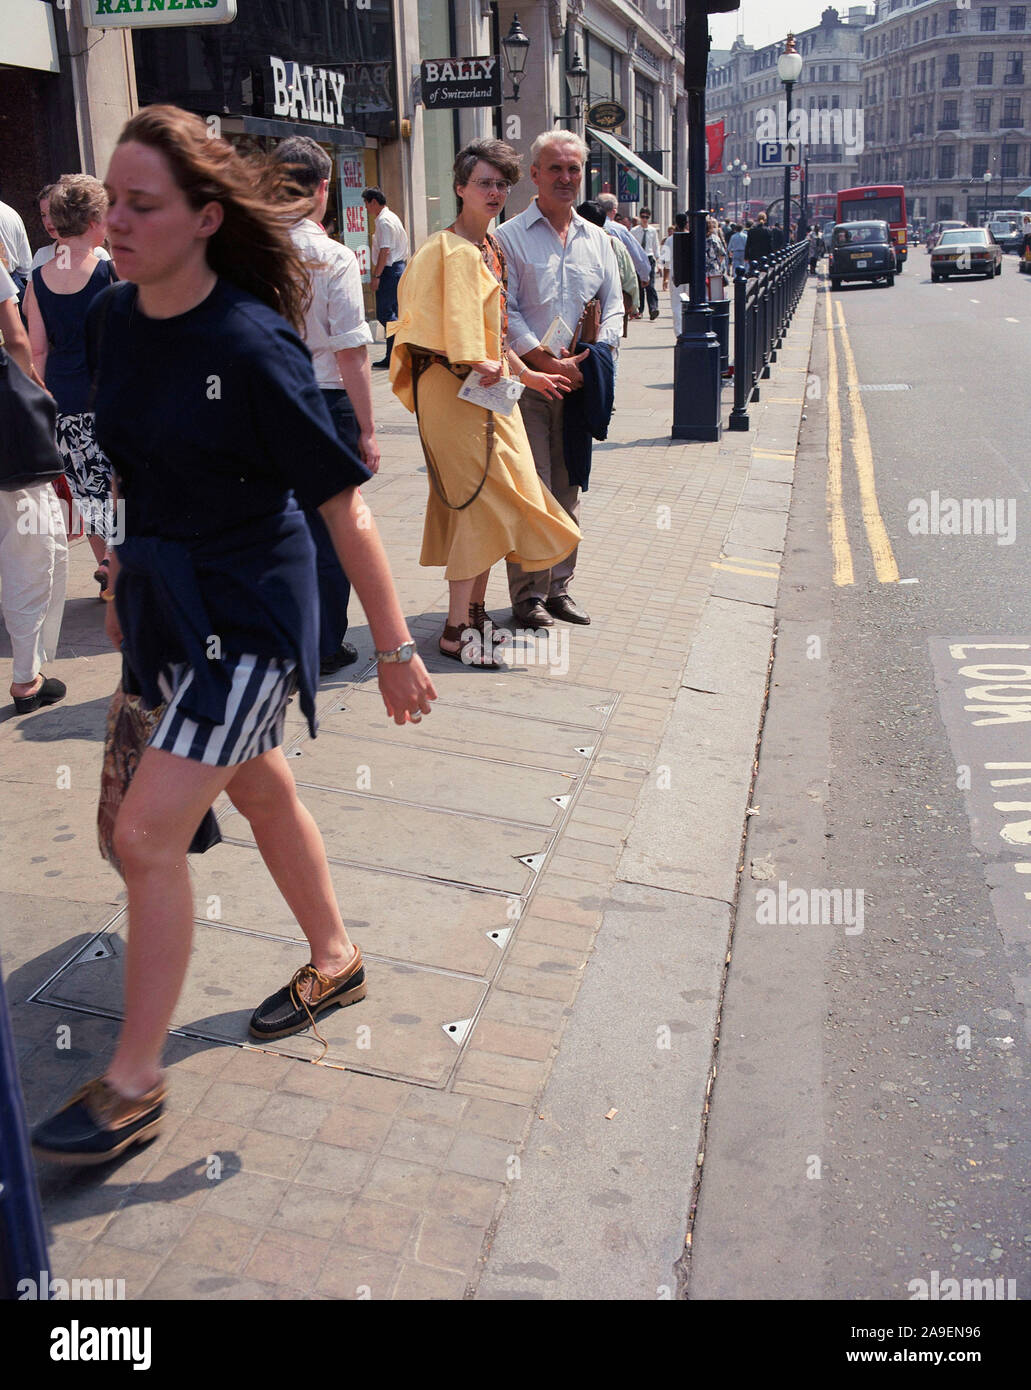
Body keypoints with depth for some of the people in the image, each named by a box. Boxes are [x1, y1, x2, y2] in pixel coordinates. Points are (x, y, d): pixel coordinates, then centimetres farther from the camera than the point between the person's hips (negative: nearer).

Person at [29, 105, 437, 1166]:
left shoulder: (252, 346, -22)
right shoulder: (114, 318, 0)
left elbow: (344, 506, -19)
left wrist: (394, 649, -17)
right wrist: (123, 580, 19)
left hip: (248, 611, -7)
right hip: (164, 599, 8)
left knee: (146, 835, -7)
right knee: (259, 791, 21)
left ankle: (133, 1084, 11)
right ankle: (334, 961, 44)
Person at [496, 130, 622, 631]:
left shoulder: (596, 239, 15)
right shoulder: (510, 237, -1)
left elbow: (612, 304, 15)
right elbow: (504, 313, -9)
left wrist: (599, 356, -4)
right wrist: (551, 364, -15)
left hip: (578, 381, 5)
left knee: (568, 489, 10)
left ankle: (558, 587, 19)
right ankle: (528, 595, 2)